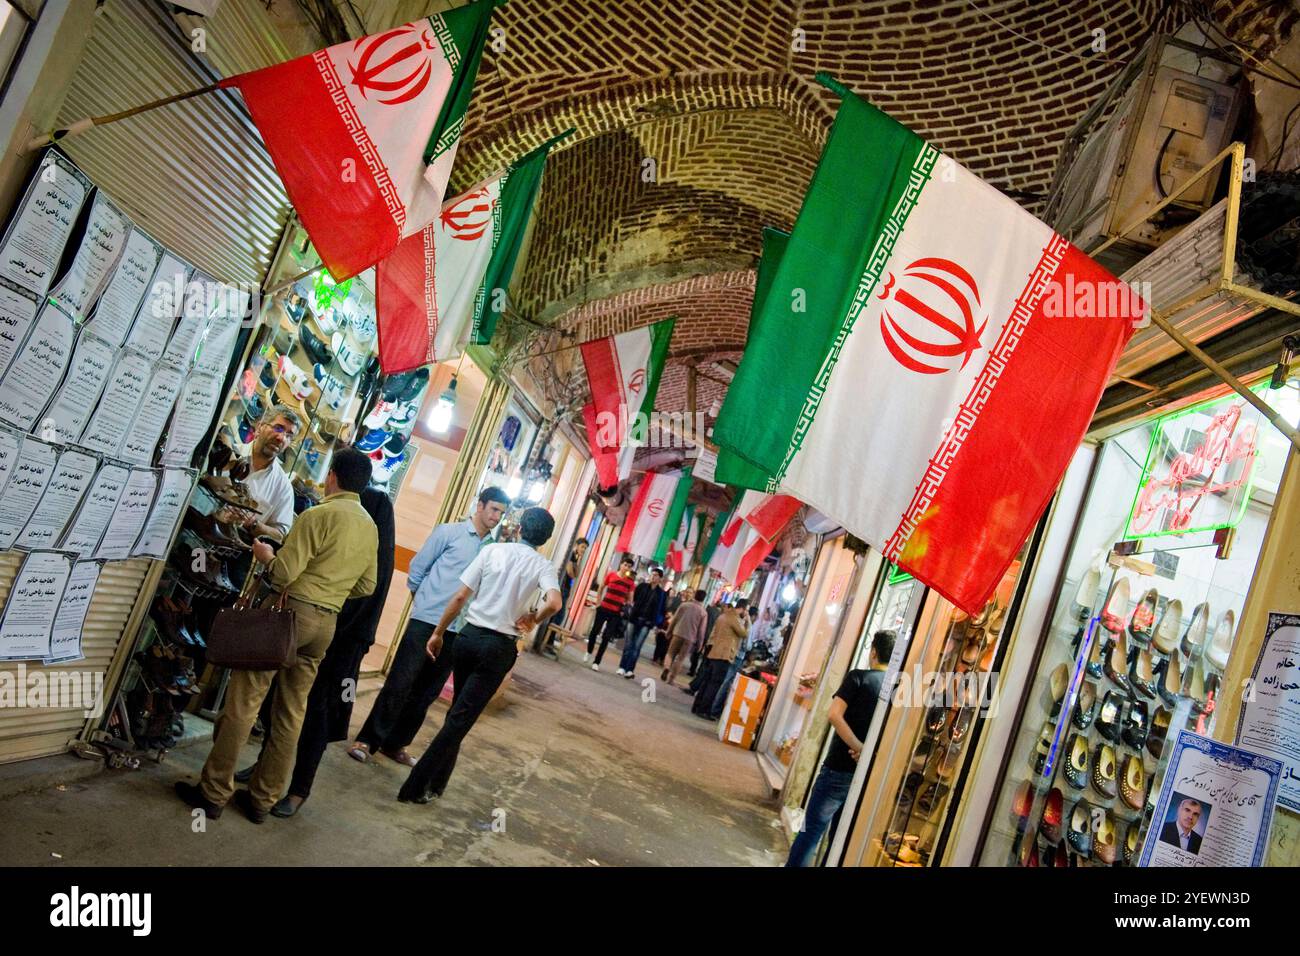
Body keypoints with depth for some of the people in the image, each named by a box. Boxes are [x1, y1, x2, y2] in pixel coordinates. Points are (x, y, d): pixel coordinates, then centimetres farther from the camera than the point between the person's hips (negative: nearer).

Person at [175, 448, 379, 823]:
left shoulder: (318, 515, -12)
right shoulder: (370, 527, 8)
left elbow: (283, 572, -15)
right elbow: (367, 586, 13)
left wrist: (264, 553, 5)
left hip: (290, 609, -7)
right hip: (326, 623, 7)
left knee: (243, 700, 3)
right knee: (291, 713, 12)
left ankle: (214, 792, 9)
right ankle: (263, 798, 20)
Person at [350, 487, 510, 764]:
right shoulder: (449, 532, -2)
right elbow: (418, 567, 5)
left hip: (456, 630, 4)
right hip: (426, 620, -4)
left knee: (426, 692, 11)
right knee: (399, 684, -3)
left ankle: (395, 743, 24)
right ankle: (366, 740, 9)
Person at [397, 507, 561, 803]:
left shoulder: (492, 550, 1)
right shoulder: (543, 566, -4)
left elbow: (460, 596, -1)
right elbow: (554, 603, -23)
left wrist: (438, 633, 7)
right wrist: (533, 620, -3)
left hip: (469, 635, 3)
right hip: (500, 647, -2)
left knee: (458, 710, 20)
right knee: (462, 718, 3)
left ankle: (435, 782, 28)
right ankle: (416, 787, 2)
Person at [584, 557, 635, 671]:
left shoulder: (630, 581, -1)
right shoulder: (611, 575, -3)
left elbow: (629, 598, 9)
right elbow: (601, 588, 10)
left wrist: (624, 611, 0)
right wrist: (598, 602, 6)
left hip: (616, 613, 0)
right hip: (603, 608, 0)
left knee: (606, 637, 0)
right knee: (595, 631, 11)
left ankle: (596, 662, 8)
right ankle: (588, 652, 38)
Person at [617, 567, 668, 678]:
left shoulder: (662, 594, 1)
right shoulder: (642, 586, 5)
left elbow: (662, 610, 1)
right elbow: (633, 598, 13)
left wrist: (657, 624, -4)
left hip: (647, 623, -2)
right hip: (634, 618, 2)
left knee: (637, 646, -6)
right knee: (628, 644, 4)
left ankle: (630, 669, -2)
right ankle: (622, 667, 11)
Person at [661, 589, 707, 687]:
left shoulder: (684, 605, 1)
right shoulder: (704, 612, -3)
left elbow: (674, 619, 3)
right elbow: (702, 630, -3)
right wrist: (699, 642, 7)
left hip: (678, 633, 1)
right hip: (690, 637, 0)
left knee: (670, 653, 15)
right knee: (680, 659, 8)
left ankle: (666, 668, -12)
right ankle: (671, 679, 5)